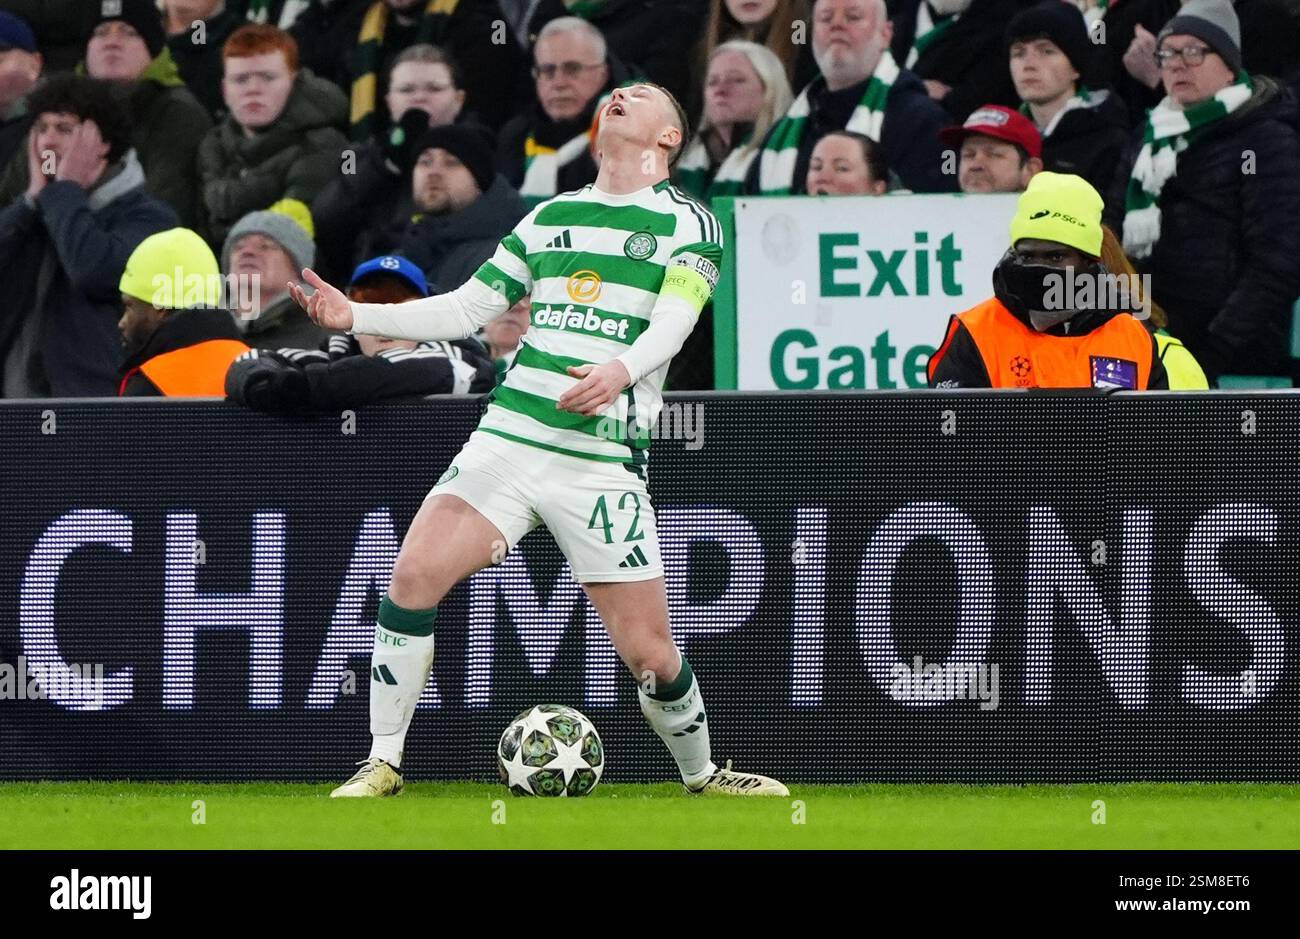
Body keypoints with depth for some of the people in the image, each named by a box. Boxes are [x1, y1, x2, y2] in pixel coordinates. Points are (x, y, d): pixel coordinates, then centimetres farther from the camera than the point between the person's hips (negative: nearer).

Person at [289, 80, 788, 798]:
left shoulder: (688, 224, 5)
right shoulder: (551, 218, 18)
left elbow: (671, 324, -11)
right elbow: (464, 309, 19)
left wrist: (622, 370, -32)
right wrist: (355, 316, 8)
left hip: (604, 463, -3)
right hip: (509, 436, 3)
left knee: (646, 650, -5)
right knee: (415, 573, -17)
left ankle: (701, 773, 22)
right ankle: (382, 762, -6)